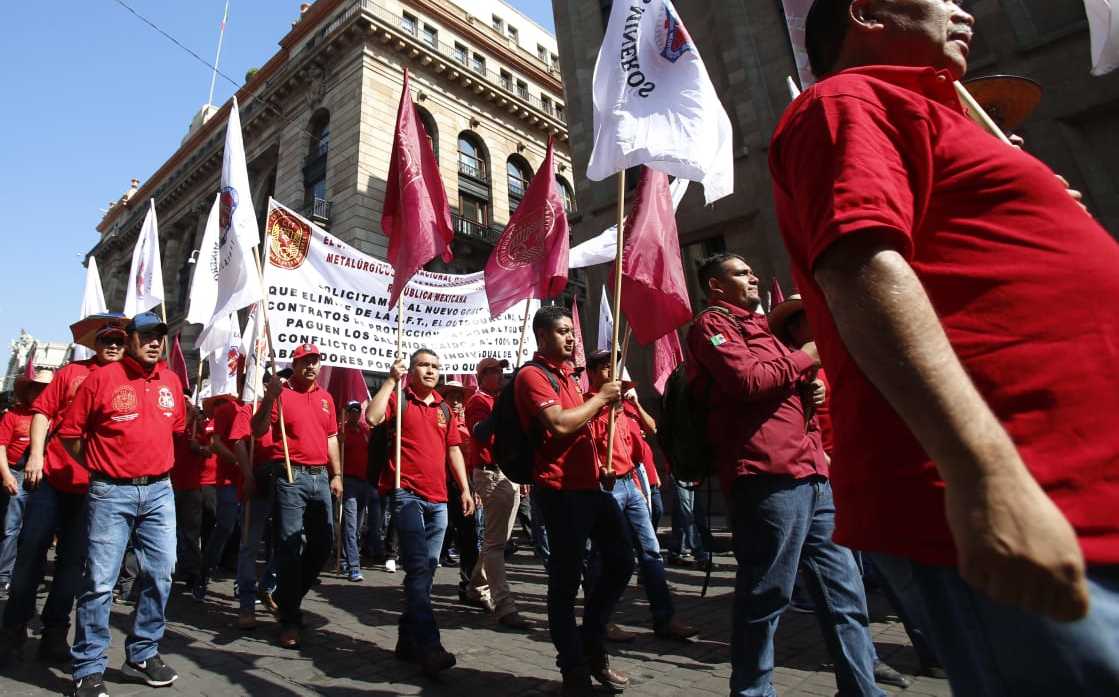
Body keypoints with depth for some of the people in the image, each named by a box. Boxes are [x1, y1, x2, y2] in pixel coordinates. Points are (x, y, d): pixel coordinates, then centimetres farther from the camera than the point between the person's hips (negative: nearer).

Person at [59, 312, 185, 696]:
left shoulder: (172, 381, 8)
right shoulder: (102, 378, -5)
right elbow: (69, 431, 0)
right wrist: (99, 465, 4)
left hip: (159, 492, 5)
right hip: (111, 493, -4)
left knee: (160, 575, 8)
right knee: (100, 580, 0)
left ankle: (142, 655, 24)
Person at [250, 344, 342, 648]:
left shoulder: (326, 398, 14)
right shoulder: (281, 393, -3)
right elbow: (258, 431, -11)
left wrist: (337, 475, 15)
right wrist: (269, 396, -24)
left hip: (320, 477, 6)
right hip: (291, 476, -6)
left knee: (324, 544, 11)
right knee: (290, 546, -4)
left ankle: (287, 597, 32)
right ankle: (289, 621, 7)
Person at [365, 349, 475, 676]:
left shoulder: (445, 408, 16)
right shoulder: (398, 398, 1)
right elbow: (372, 417, -19)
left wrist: (465, 489, 11)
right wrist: (391, 380, -13)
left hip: (438, 499, 6)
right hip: (406, 493, -6)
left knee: (426, 570, 10)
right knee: (418, 567, -13)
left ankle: (409, 639, 23)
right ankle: (429, 646, -12)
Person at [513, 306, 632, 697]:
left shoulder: (565, 373, 20)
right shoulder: (532, 375, -9)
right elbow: (560, 424, -23)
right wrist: (600, 397, -11)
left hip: (592, 483, 9)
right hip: (562, 488, -9)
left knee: (621, 562, 12)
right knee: (566, 579, 1)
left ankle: (590, 645, 30)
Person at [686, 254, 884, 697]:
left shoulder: (757, 325, 28)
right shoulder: (711, 325, 0)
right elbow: (748, 380, -16)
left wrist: (812, 387, 11)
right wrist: (808, 356, -2)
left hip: (810, 474, 9)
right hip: (767, 476, -9)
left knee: (845, 593, 13)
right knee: (765, 598, -2)